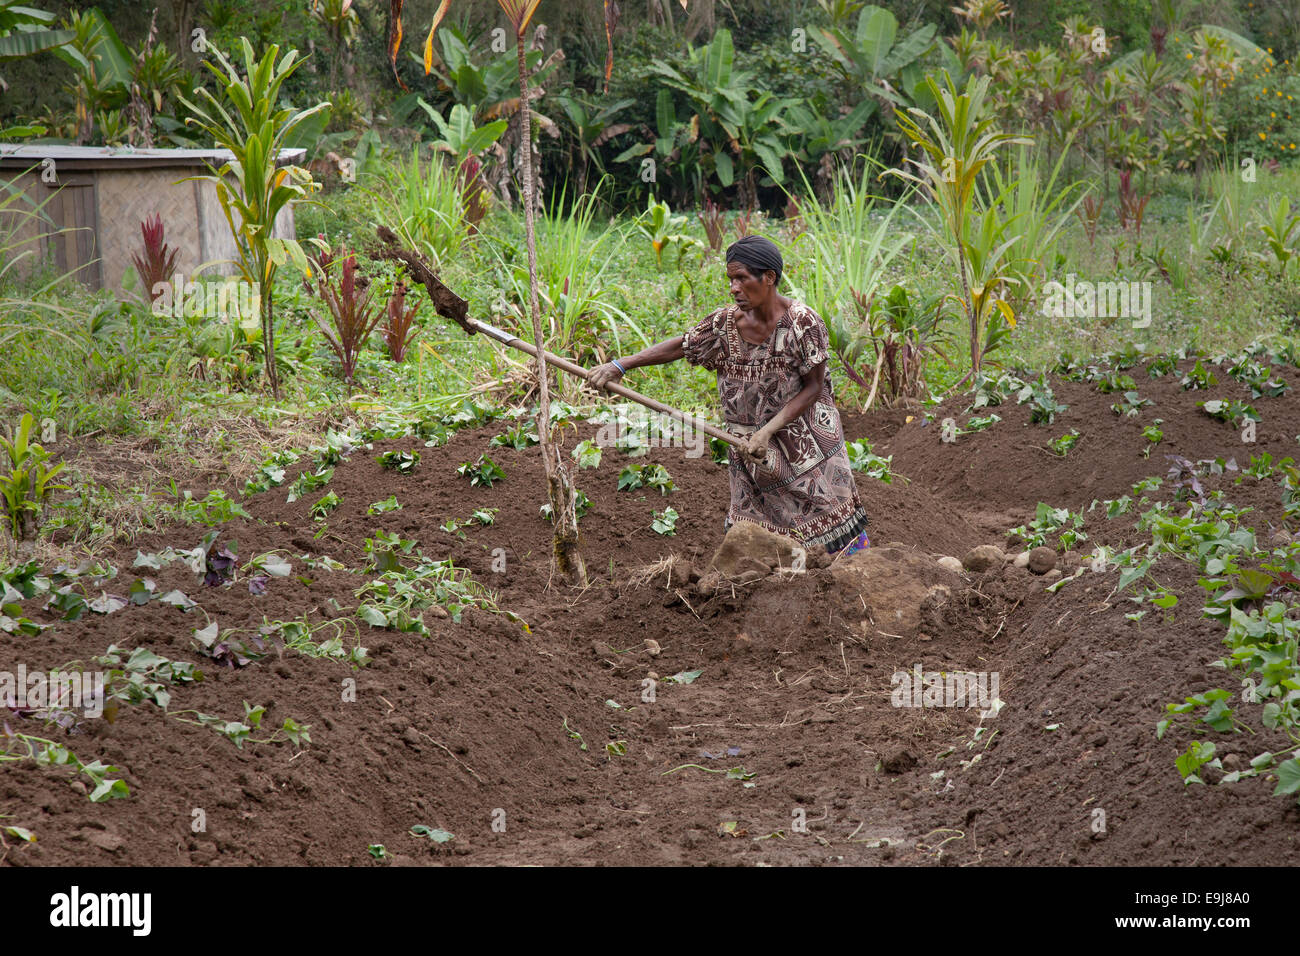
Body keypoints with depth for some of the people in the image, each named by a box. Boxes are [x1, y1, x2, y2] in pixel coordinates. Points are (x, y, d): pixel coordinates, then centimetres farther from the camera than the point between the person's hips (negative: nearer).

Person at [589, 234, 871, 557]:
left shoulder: (803, 323, -20)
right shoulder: (726, 322, -8)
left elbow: (813, 388, -16)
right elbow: (681, 346, 3)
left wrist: (768, 431, -22)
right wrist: (620, 366, -3)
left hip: (804, 438, -4)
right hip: (749, 446, 4)